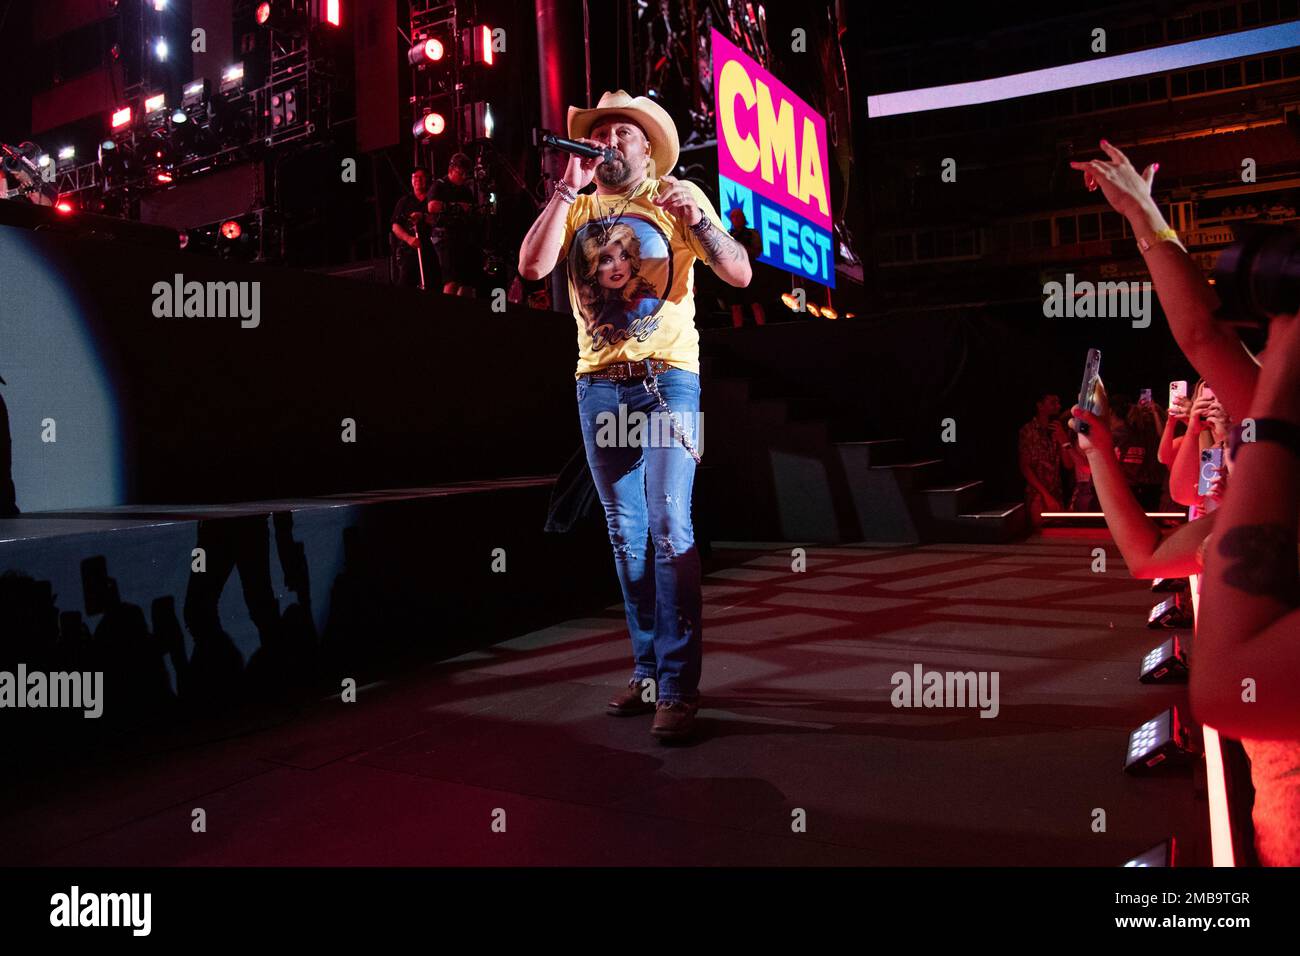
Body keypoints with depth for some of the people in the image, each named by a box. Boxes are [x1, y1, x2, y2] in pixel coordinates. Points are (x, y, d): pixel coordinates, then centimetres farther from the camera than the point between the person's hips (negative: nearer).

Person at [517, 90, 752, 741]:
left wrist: (699, 222, -18)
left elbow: (740, 274, -3)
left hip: (668, 377, -3)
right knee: (626, 535, 7)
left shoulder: (680, 197, 5)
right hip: (598, 383, 4)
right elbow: (532, 266, -5)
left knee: (669, 527, -14)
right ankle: (648, 671, 18)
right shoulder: (575, 207, 12)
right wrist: (567, 189, -7)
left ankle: (679, 687, -7)